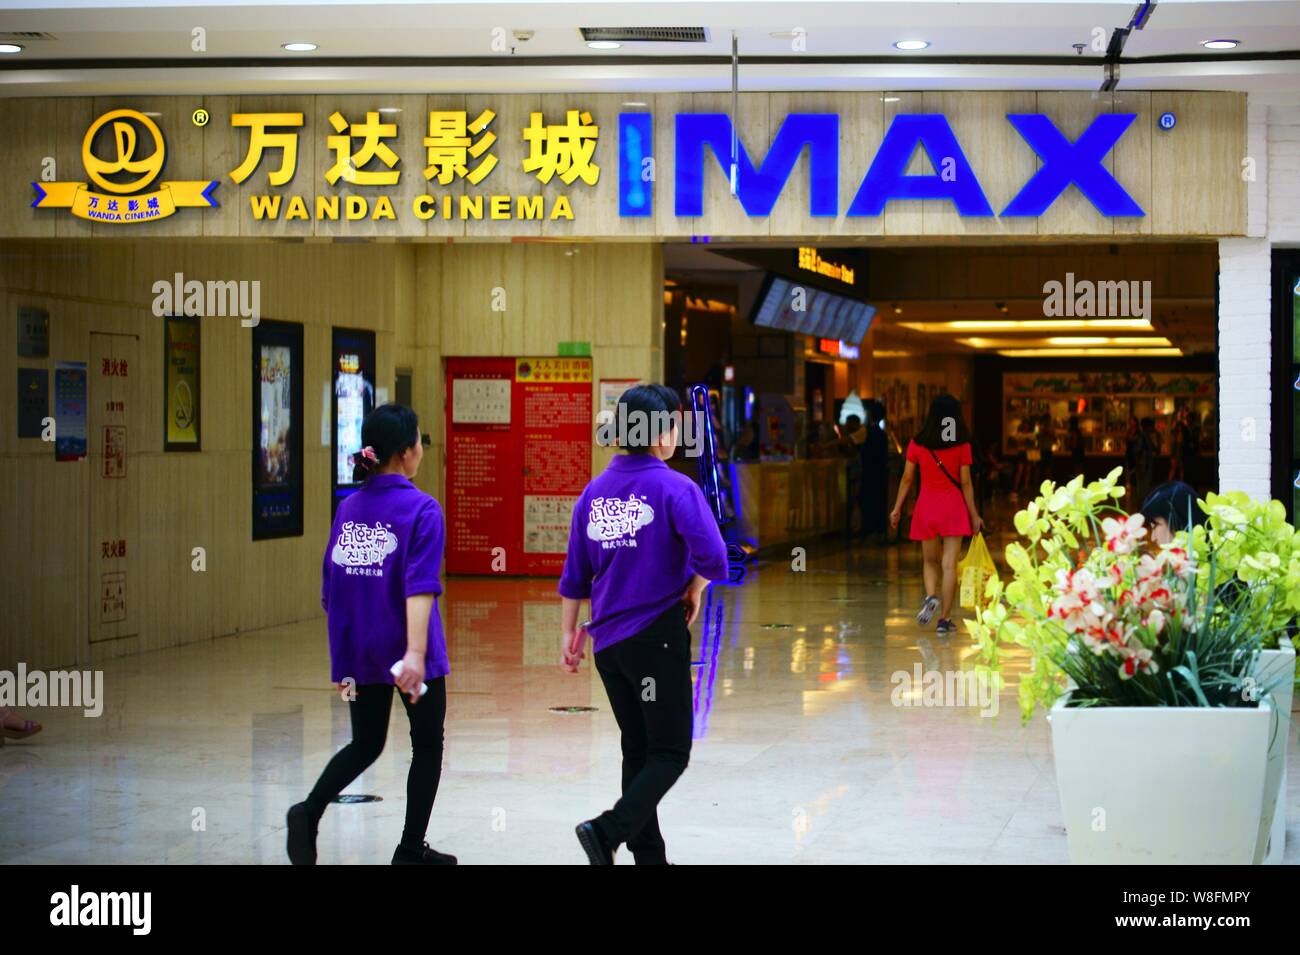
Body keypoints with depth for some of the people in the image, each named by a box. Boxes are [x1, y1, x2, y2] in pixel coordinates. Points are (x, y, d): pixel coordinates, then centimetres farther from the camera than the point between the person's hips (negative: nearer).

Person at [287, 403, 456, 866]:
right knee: (427, 745, 14)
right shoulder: (421, 509, -13)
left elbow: (330, 589, 8)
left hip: (357, 652, 5)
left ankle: (309, 811, -7)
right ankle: (411, 849, 18)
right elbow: (420, 586, -24)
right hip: (405, 652, -5)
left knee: (365, 744, 18)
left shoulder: (348, 508, 4)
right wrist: (415, 652, -31)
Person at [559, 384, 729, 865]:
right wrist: (694, 590, -2)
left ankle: (648, 854, 19)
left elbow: (574, 575, 10)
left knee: (638, 752, 16)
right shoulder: (675, 488, -11)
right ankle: (608, 830, -16)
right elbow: (712, 558, -21)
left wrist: (568, 633, 18)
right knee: (670, 753, 2)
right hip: (658, 636, -6)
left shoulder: (594, 491, 7)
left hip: (608, 643, 6)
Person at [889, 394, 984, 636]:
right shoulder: (962, 445, -6)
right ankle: (945, 618, 0)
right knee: (949, 564, 1)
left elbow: (907, 478, 1)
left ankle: (931, 597, -9)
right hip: (953, 508, -2)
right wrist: (974, 515, 1)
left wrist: (897, 507, 11)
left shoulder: (917, 444, -2)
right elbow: (965, 483, -5)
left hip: (926, 507, 2)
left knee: (931, 561, 17)